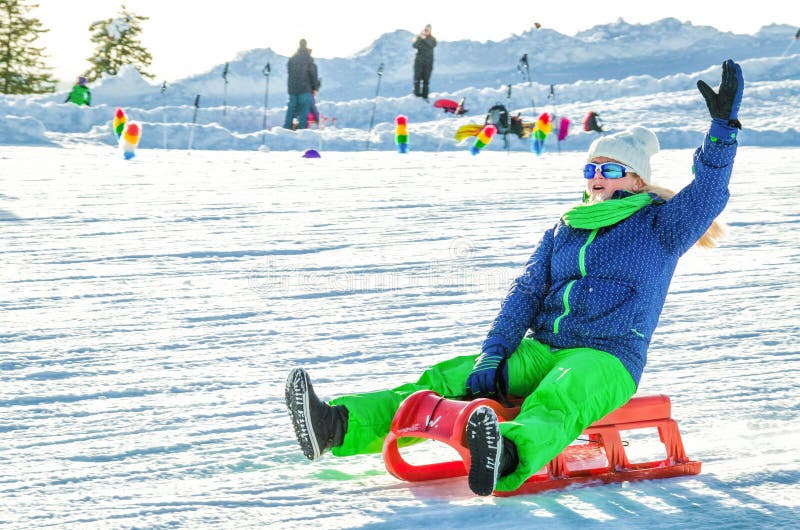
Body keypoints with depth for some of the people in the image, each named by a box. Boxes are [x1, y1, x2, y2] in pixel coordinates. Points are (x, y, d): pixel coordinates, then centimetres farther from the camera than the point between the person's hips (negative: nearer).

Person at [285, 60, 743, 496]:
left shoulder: (659, 227, 5)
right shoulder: (565, 230, 19)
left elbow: (706, 194, -11)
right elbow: (527, 292, 11)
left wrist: (723, 125, -23)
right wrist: (492, 356, -3)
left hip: (607, 361, -6)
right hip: (542, 350, 6)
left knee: (552, 404, -40)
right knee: (449, 380, -12)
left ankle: (507, 459, -74)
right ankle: (338, 426, -27)